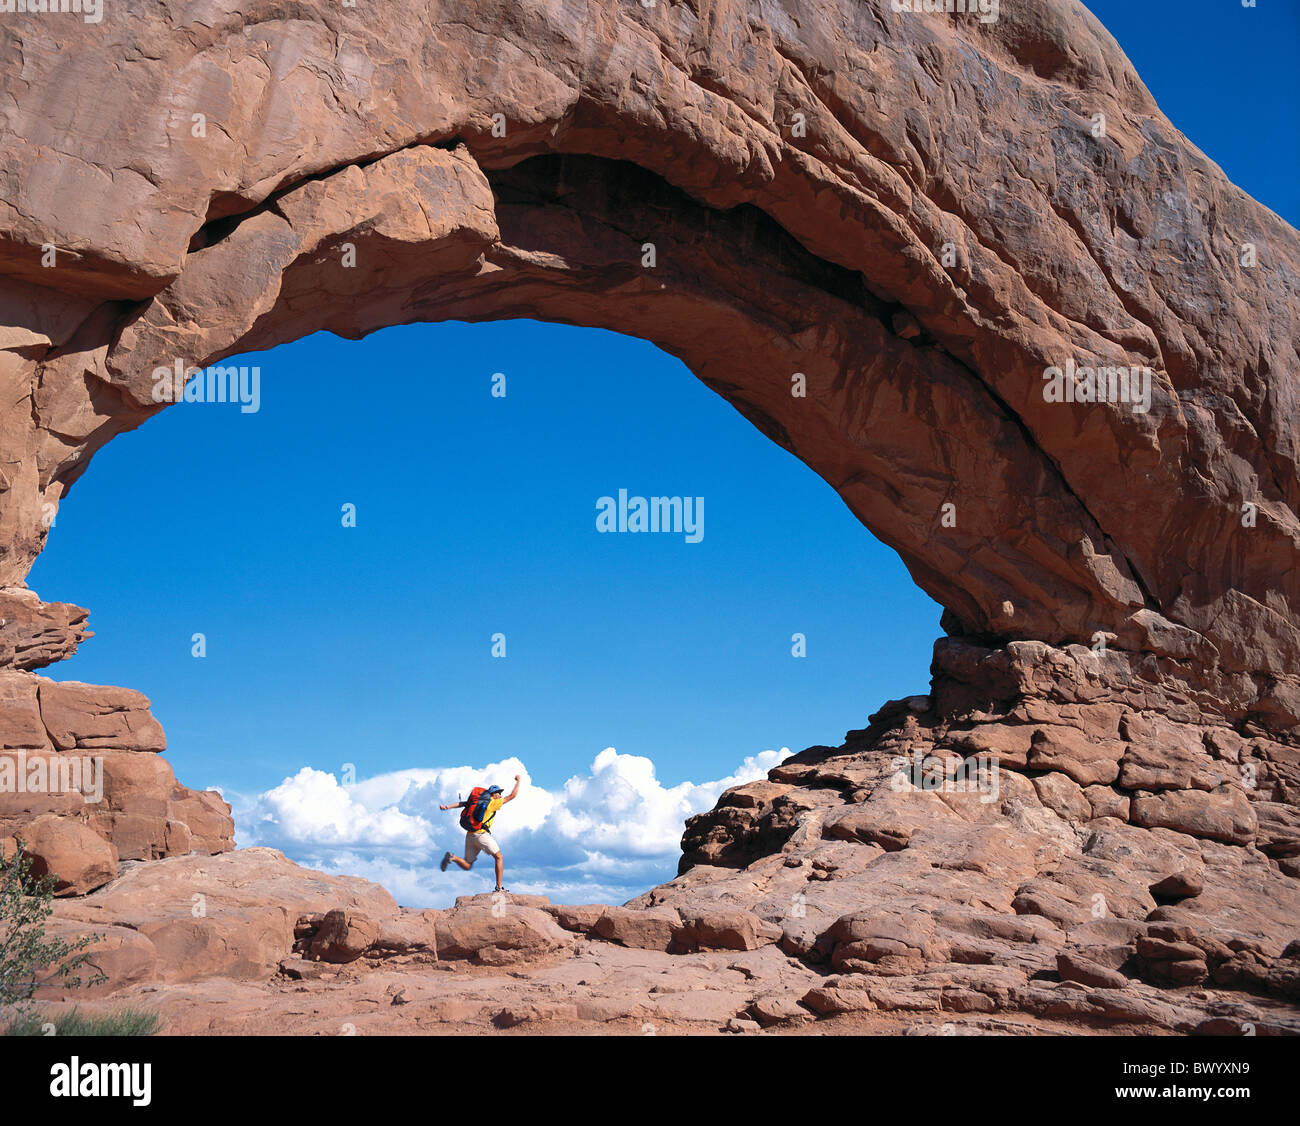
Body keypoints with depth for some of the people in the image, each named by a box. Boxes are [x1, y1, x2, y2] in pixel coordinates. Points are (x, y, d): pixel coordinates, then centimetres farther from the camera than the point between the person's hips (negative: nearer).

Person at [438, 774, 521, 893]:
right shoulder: (493, 803, 2)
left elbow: (463, 803, 14)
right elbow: (512, 795, 4)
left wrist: (447, 807, 11)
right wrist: (518, 781, 16)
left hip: (469, 836, 7)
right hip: (481, 834, -7)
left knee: (467, 866, 10)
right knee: (498, 857, 6)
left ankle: (452, 858, -17)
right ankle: (499, 887, -1)